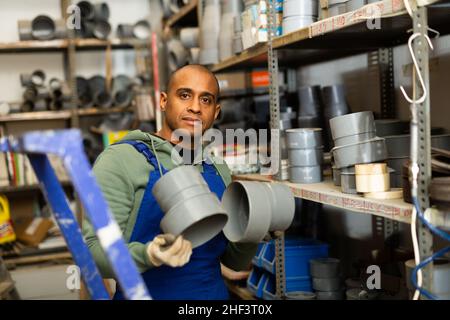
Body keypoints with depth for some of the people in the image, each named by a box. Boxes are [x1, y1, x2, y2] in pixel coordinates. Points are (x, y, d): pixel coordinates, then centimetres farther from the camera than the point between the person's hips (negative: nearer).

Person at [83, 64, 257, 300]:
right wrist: (147, 255, -30)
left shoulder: (219, 170, 6)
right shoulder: (120, 160, -8)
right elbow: (94, 250, -14)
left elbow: (234, 266, 11)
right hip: (148, 293, -3)